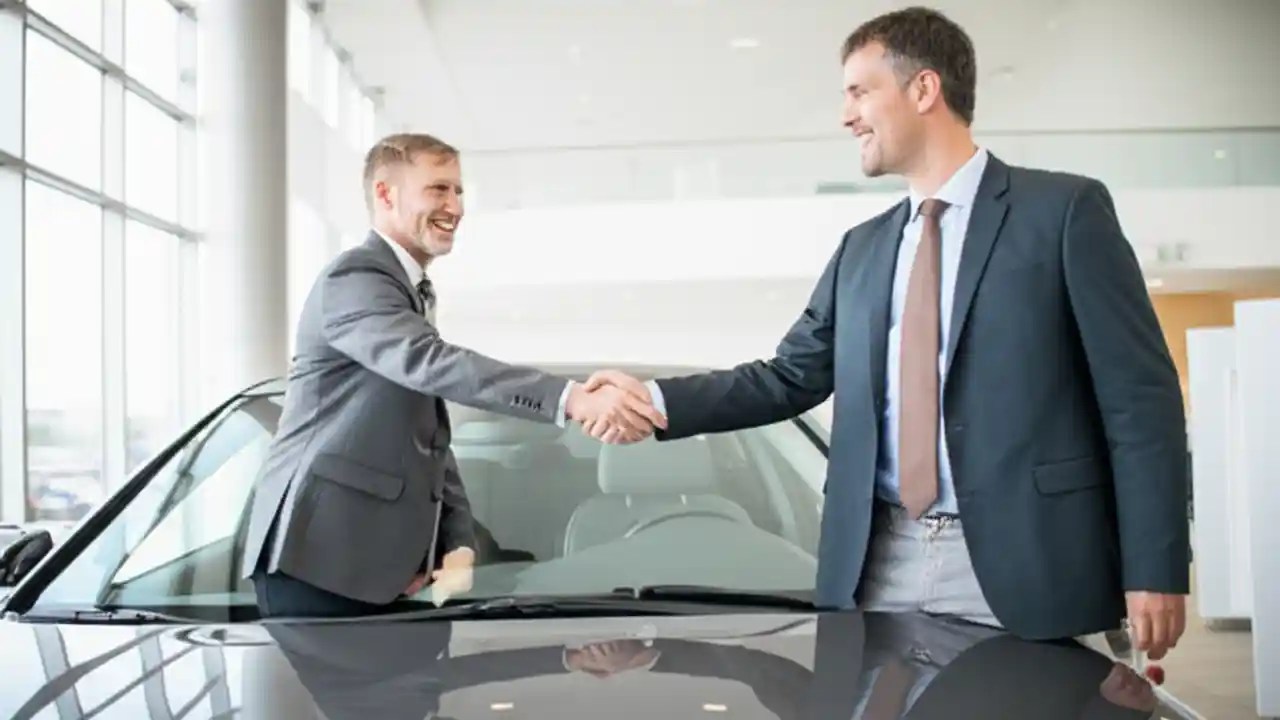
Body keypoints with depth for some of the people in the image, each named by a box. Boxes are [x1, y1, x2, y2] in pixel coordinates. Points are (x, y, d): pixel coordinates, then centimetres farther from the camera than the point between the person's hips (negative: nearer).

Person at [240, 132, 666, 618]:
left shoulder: (413, 294, 21)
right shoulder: (354, 278, -10)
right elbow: (431, 363, -30)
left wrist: (458, 543, 5)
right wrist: (570, 399, -41)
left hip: (375, 562, 9)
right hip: (316, 555, -9)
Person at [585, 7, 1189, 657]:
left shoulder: (1064, 209, 0)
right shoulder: (862, 249, 18)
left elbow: (1141, 395, -5)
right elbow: (790, 378, 15)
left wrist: (1154, 572, -11)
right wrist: (657, 399, 2)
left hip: (1021, 565, -5)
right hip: (883, 566, 5)